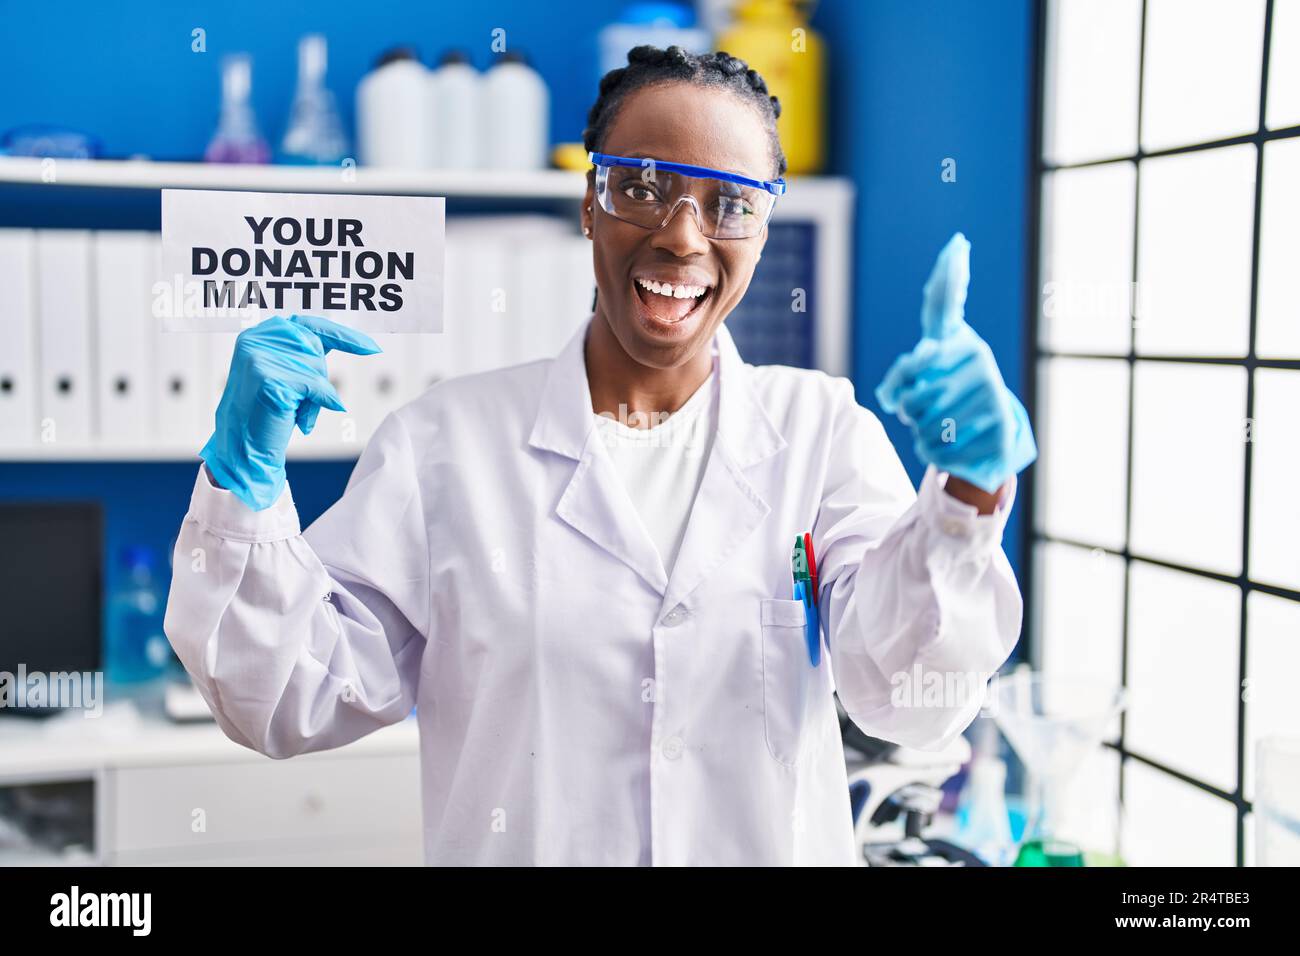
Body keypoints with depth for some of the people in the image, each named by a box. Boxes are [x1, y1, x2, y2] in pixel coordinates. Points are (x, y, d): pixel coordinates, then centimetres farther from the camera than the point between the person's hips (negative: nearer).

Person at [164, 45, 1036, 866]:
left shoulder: (825, 429, -4)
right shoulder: (446, 439, -5)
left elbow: (908, 703, -16)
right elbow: (293, 703, -7)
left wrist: (969, 500, -31)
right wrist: (245, 482, -20)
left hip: (776, 846, 1)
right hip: (513, 848, 0)